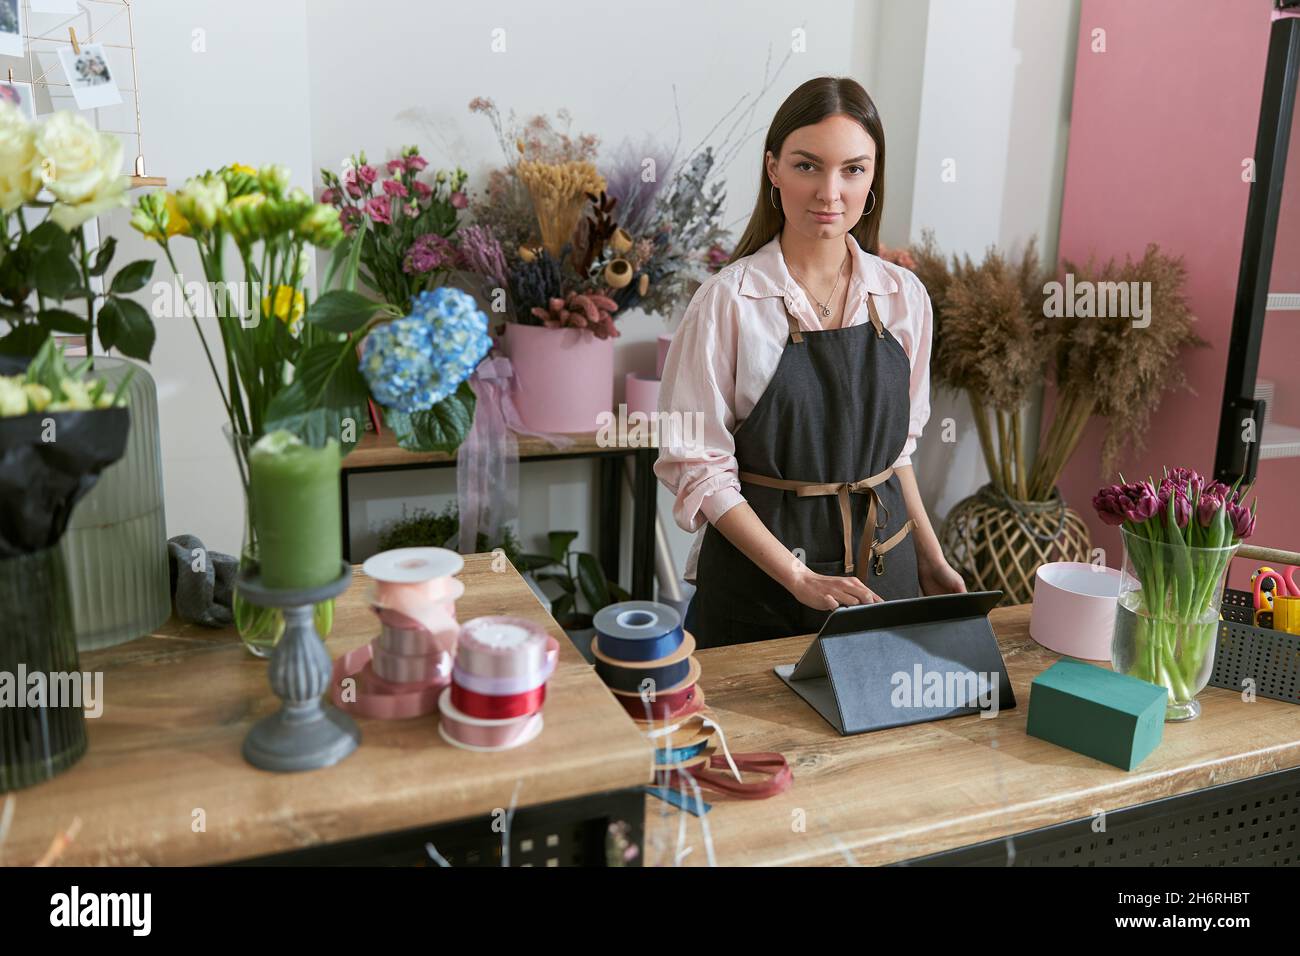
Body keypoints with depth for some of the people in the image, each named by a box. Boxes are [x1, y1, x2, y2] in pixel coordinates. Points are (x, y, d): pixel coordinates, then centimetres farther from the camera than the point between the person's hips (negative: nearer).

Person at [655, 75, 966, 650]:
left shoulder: (905, 297, 1)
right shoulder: (728, 301, -13)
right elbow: (699, 467, -13)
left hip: (884, 566, 4)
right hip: (759, 577, -4)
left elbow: (897, 448, 12)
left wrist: (931, 561, 9)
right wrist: (800, 578, -17)